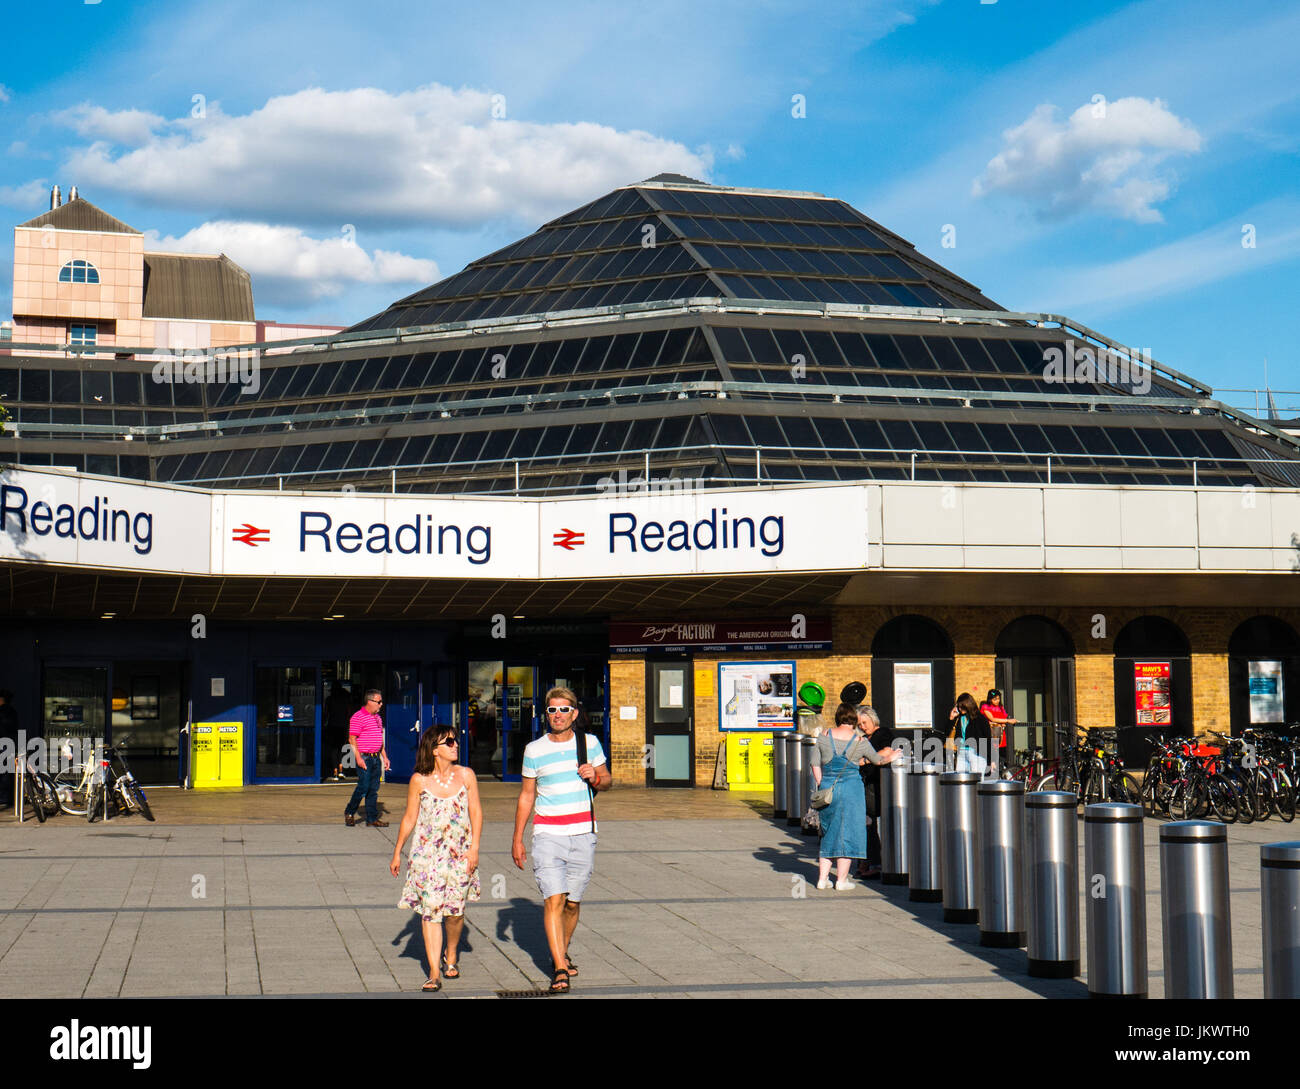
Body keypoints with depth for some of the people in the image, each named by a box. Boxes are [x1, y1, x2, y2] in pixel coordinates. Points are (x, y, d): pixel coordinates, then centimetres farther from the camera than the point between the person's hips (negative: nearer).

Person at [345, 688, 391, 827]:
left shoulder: (377, 718, 17)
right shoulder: (358, 717, -9)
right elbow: (352, 739, -11)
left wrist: (384, 757, 18)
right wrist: (358, 758, -17)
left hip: (376, 758, 8)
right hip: (364, 758, -8)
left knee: (374, 789, 7)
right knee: (363, 787, -8)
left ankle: (372, 819, 10)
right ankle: (349, 813, 11)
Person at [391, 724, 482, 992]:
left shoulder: (466, 775, 1)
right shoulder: (419, 780, -3)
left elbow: (476, 812, 4)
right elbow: (409, 818, 6)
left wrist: (474, 848, -4)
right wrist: (397, 853, 10)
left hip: (460, 853, 1)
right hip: (427, 853, -1)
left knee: (455, 910, 5)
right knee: (430, 909, -6)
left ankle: (451, 957, 34)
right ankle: (434, 973, -3)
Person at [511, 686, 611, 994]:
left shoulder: (589, 743, 6)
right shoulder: (534, 750, 5)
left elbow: (607, 781, 15)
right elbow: (527, 795, 12)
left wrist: (595, 778, -9)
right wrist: (517, 839, 11)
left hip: (583, 834, 1)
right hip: (548, 834, -1)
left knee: (573, 902, 8)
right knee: (553, 900, -14)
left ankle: (562, 954, 30)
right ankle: (560, 970, -15)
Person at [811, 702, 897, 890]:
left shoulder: (825, 736, 2)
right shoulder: (860, 740, -3)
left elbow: (815, 764, 3)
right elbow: (877, 760, 12)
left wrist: (822, 785, 13)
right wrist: (889, 757, 32)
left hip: (827, 788, 3)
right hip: (851, 788, -3)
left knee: (828, 832, 14)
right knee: (847, 832, 4)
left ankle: (822, 878, 14)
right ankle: (842, 880, 5)